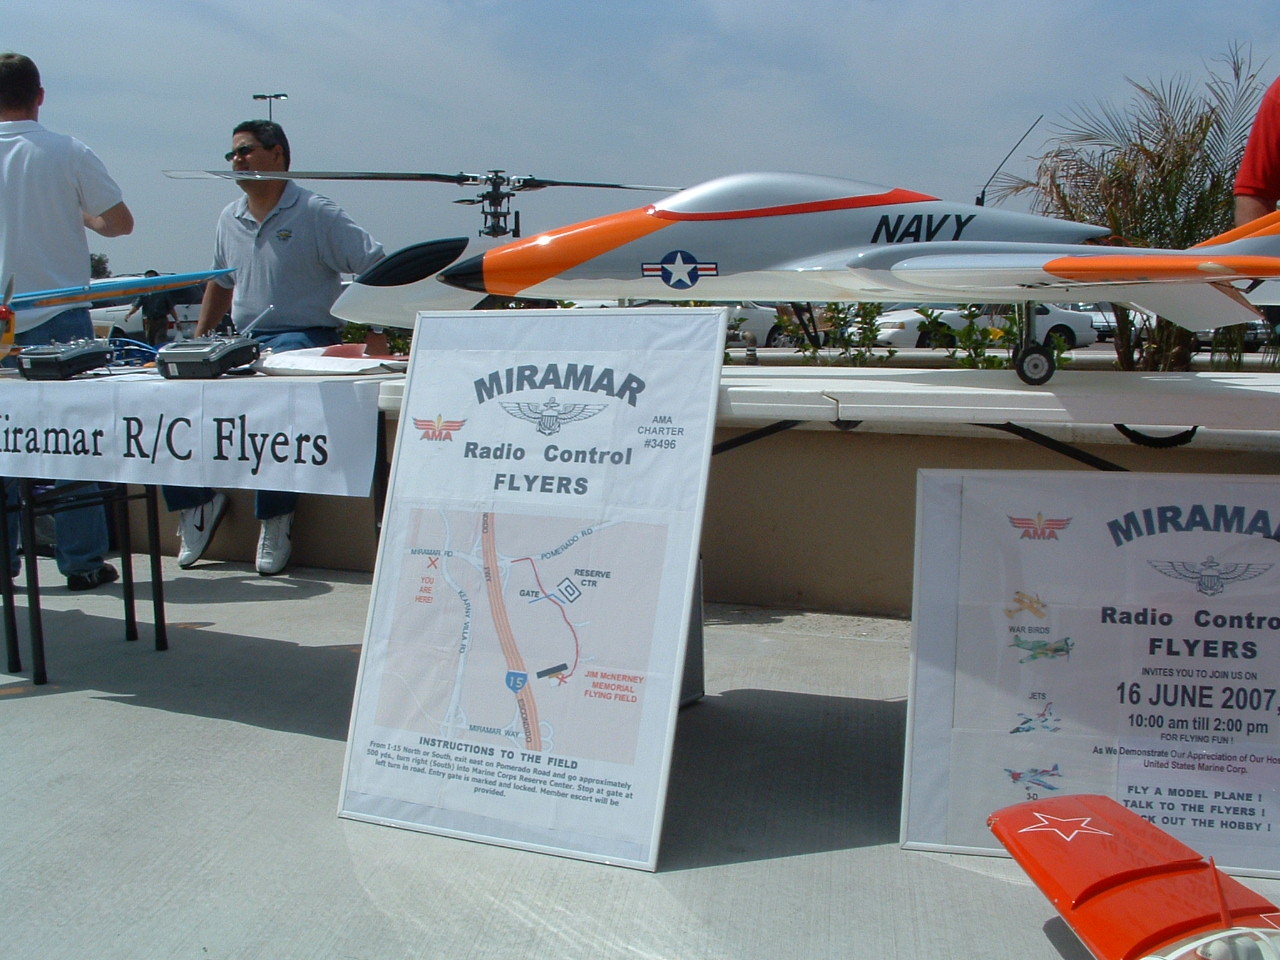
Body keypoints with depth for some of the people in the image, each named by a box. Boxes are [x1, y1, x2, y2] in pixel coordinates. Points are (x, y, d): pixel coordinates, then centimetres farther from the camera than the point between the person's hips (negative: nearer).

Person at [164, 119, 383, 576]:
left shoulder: (315, 213, -4)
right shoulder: (230, 219, 16)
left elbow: (377, 268, -9)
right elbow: (220, 282, 29)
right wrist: (198, 339, 21)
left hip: (306, 337, -6)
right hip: (244, 341, 7)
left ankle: (275, 520, -21)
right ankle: (195, 500, 3)